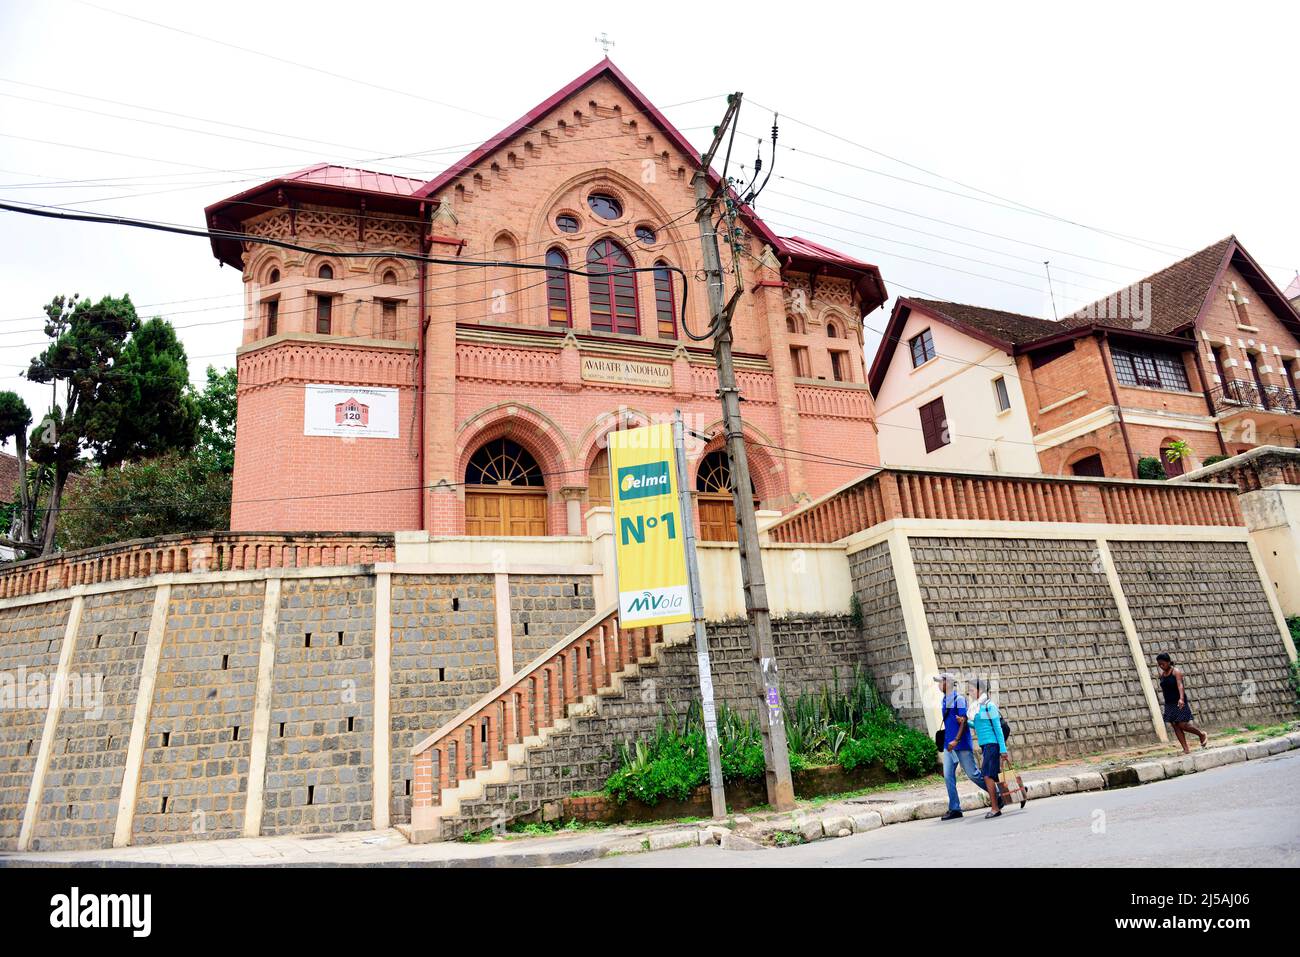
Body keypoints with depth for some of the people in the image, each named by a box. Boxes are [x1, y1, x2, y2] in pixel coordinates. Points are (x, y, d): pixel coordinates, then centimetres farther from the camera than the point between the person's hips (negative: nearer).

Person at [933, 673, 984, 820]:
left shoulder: (959, 698, -11)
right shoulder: (944, 700, 13)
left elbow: (964, 720, -16)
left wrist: (956, 740, -22)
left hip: (961, 744, -7)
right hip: (948, 744, 7)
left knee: (972, 774, 1)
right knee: (948, 776, 2)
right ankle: (954, 809, 7)